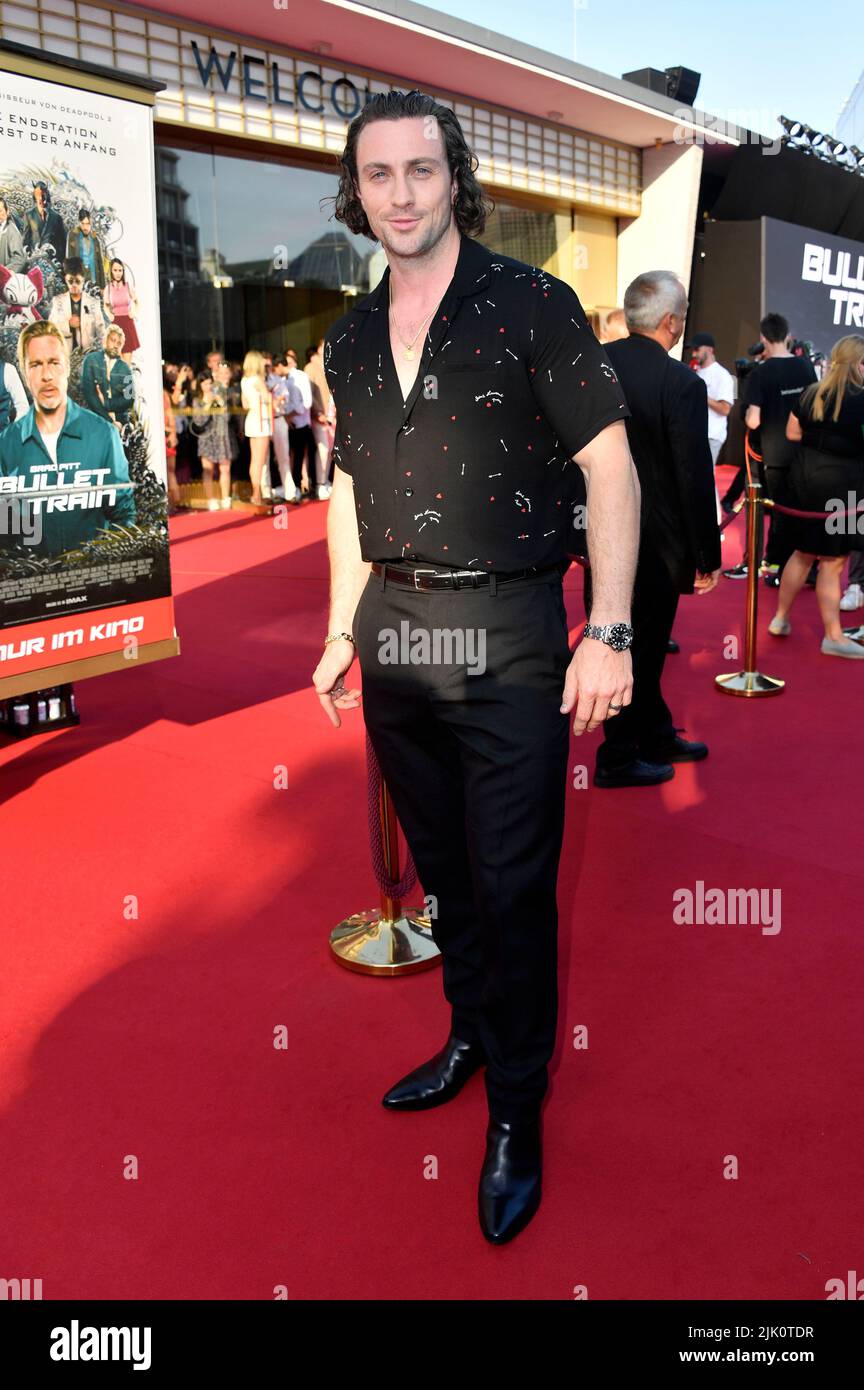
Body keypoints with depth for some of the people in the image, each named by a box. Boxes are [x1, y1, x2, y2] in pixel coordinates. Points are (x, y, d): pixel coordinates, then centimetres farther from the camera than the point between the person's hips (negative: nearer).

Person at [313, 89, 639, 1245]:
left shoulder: (530, 304, -5)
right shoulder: (351, 339, 11)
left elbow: (611, 468, -8)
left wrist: (610, 632, -16)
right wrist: (342, 631, 15)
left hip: (506, 630, -5)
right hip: (394, 629, 5)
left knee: (512, 881, 1)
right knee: (439, 865, 16)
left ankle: (517, 1111, 18)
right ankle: (470, 1035, 37)